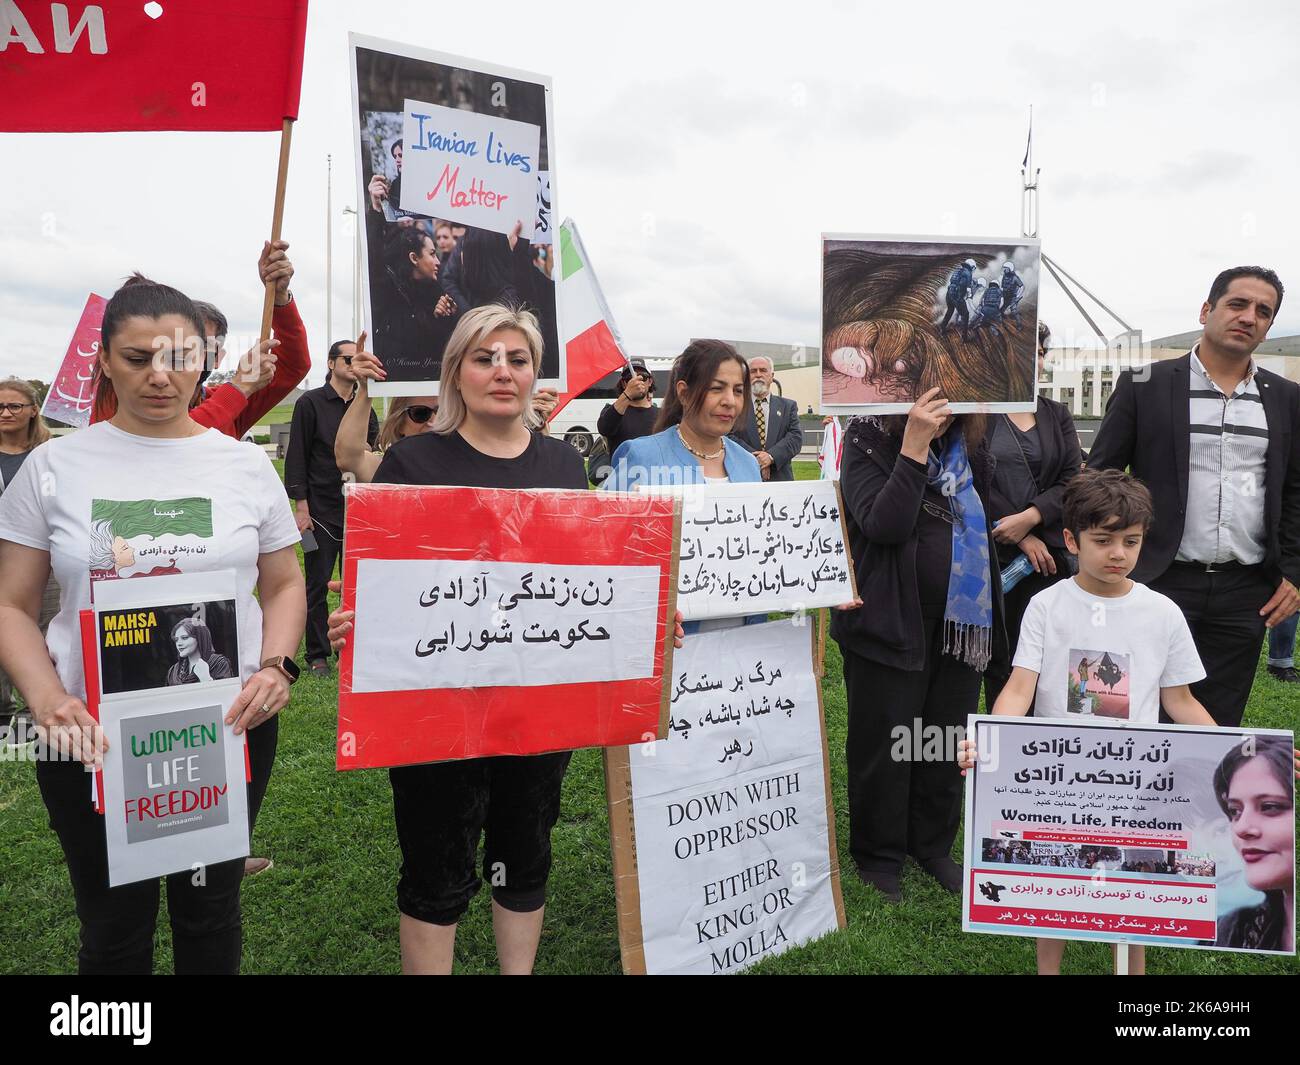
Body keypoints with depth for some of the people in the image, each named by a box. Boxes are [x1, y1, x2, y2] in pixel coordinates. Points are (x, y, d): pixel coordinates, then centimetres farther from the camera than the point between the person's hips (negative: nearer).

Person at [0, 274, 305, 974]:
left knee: (210, 911, 18)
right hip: (93, 735, -1)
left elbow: (283, 584, 8)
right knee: (115, 926, 13)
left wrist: (276, 666, -9)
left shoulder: (246, 465, 1)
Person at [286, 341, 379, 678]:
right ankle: (317, 654, 12)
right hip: (321, 509, -4)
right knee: (318, 583, 3)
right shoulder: (310, 403, -1)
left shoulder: (365, 407, 12)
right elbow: (296, 457, -5)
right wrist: (300, 505, -10)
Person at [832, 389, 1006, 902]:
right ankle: (878, 856, 25)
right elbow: (883, 524, -23)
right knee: (884, 741, 6)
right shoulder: (868, 439, -10)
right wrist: (914, 446, -27)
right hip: (891, 622, -5)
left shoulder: (968, 441, 5)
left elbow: (987, 510, 15)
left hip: (960, 619, 5)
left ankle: (933, 845, 35)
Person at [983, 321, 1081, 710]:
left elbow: (1073, 480, 5)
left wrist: (1030, 518, -12)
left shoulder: (1057, 414, 15)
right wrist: (1023, 539, -10)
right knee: (1000, 664, 2)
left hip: (1049, 557, 3)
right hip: (992, 559, -3)